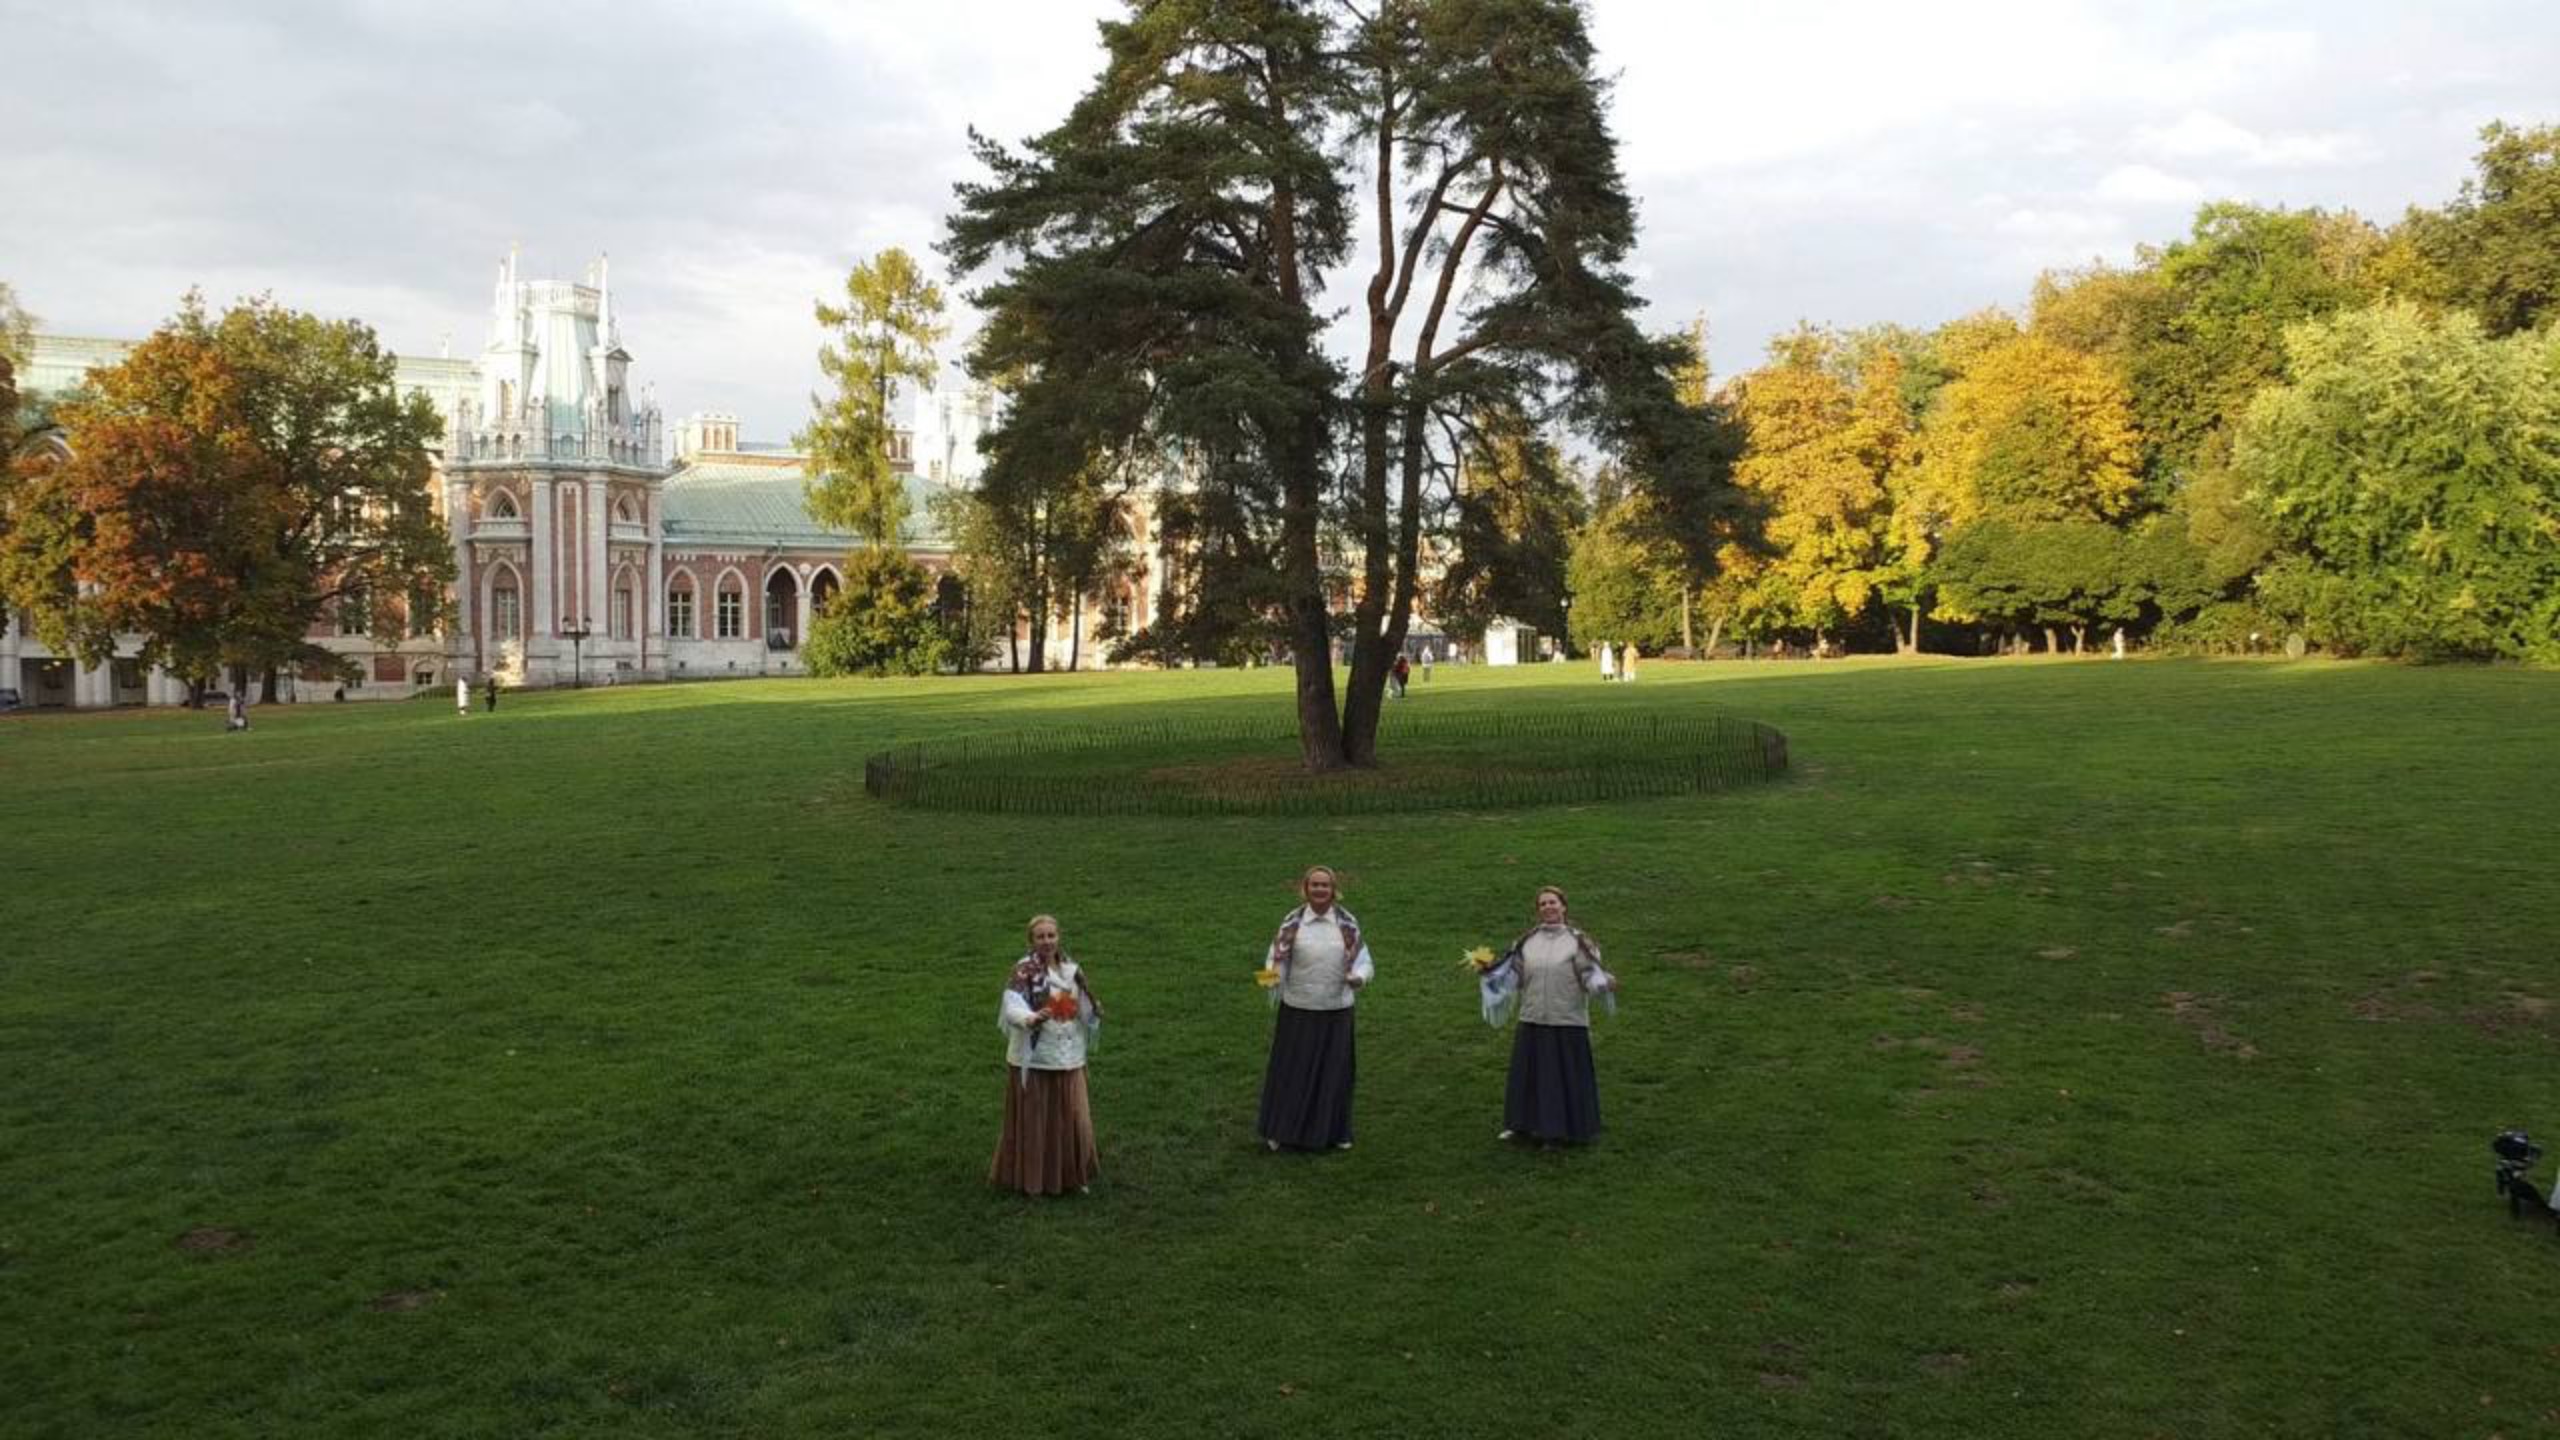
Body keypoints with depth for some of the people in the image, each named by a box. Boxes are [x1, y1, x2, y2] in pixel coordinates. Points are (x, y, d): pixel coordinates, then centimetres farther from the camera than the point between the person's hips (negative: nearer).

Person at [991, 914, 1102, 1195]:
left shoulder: (1070, 969, 7)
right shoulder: (1024, 971, -12)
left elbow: (1083, 1008, 17)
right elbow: (1012, 1006, -27)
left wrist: (1094, 1011, -5)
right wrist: (1030, 1019, -47)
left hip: (1067, 1057, 5)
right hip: (1033, 1057, -5)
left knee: (1071, 1119, 10)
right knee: (1033, 1120, 4)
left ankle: (1068, 1175, 27)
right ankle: (1030, 1177, 18)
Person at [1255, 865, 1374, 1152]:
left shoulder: (1347, 924, -2)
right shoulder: (1292, 922, -4)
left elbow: (1363, 962, 0)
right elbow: (1277, 960, -4)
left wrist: (1359, 978, -21)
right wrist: (1271, 976, -25)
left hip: (1336, 1010, 1)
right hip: (1298, 1010, -1)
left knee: (1334, 1071, 9)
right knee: (1292, 1070, 7)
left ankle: (1333, 1131, 25)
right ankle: (1280, 1130, 21)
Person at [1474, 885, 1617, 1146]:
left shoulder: (1577, 941, -5)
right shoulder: (1527, 942, 6)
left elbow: (1591, 974, -13)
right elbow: (1511, 973, 8)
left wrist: (1606, 983, -32)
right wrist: (1486, 972, -5)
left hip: (1567, 1022, -3)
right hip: (1532, 1020, 4)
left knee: (1566, 1075, 4)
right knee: (1529, 1072, 11)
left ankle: (1560, 1130, 16)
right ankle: (1524, 1124, 25)